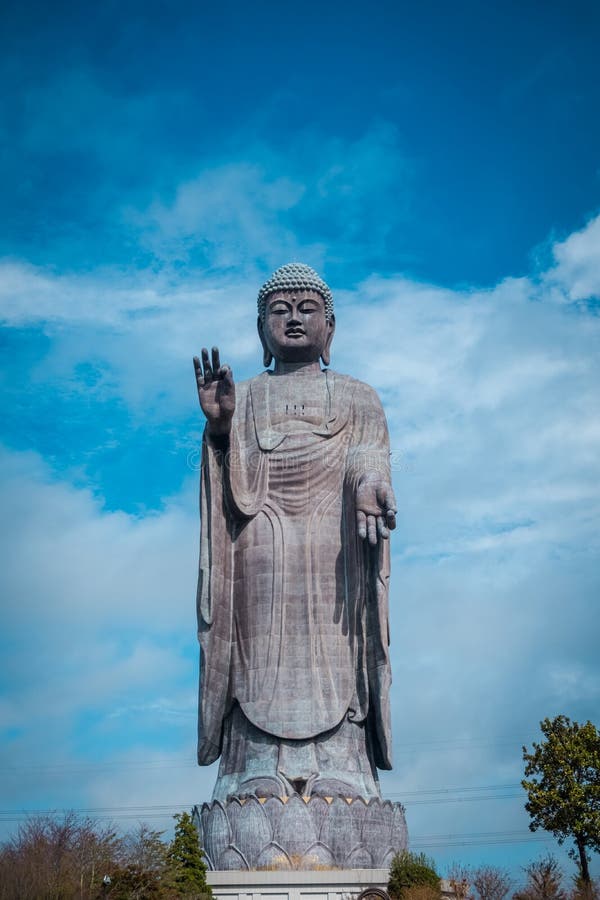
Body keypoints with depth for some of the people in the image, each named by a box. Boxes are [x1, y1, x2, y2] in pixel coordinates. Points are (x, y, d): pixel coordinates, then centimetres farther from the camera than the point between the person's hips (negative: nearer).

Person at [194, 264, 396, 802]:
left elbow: (371, 456, 3)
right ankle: (261, 774, -15)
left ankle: (336, 772, -16)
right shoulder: (242, 399, 23)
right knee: (264, 659, -11)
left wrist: (367, 486, -21)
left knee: (331, 660, -12)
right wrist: (219, 424, -10)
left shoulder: (357, 398, 21)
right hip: (261, 546, 1)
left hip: (334, 543, -1)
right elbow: (235, 484, 9)